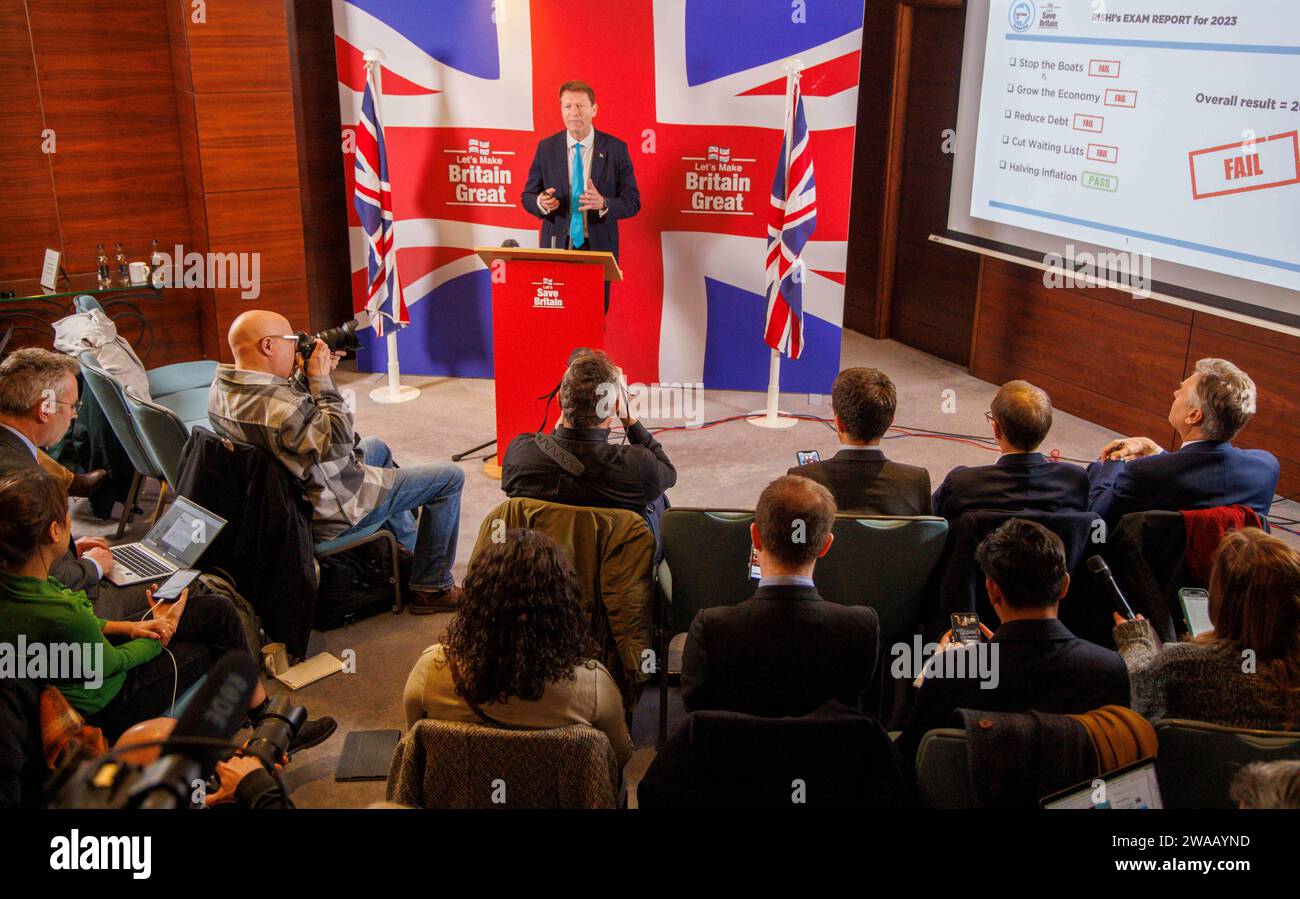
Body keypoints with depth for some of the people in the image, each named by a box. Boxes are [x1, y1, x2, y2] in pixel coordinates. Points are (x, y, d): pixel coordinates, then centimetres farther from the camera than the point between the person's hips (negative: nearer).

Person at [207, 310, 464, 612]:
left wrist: (309, 377, -5)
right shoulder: (279, 406, -36)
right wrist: (321, 378, -23)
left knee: (376, 447, 35)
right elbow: (339, 444, -27)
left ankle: (409, 550, 44)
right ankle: (431, 588, 10)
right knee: (450, 478, -1)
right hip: (330, 514, -10)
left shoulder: (221, 387, -6)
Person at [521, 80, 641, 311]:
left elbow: (632, 202, -1)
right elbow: (527, 196, 9)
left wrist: (603, 204, -21)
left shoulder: (615, 149, -1)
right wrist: (541, 203, -15)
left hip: (599, 248, -1)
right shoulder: (546, 147, 4)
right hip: (556, 246, 1)